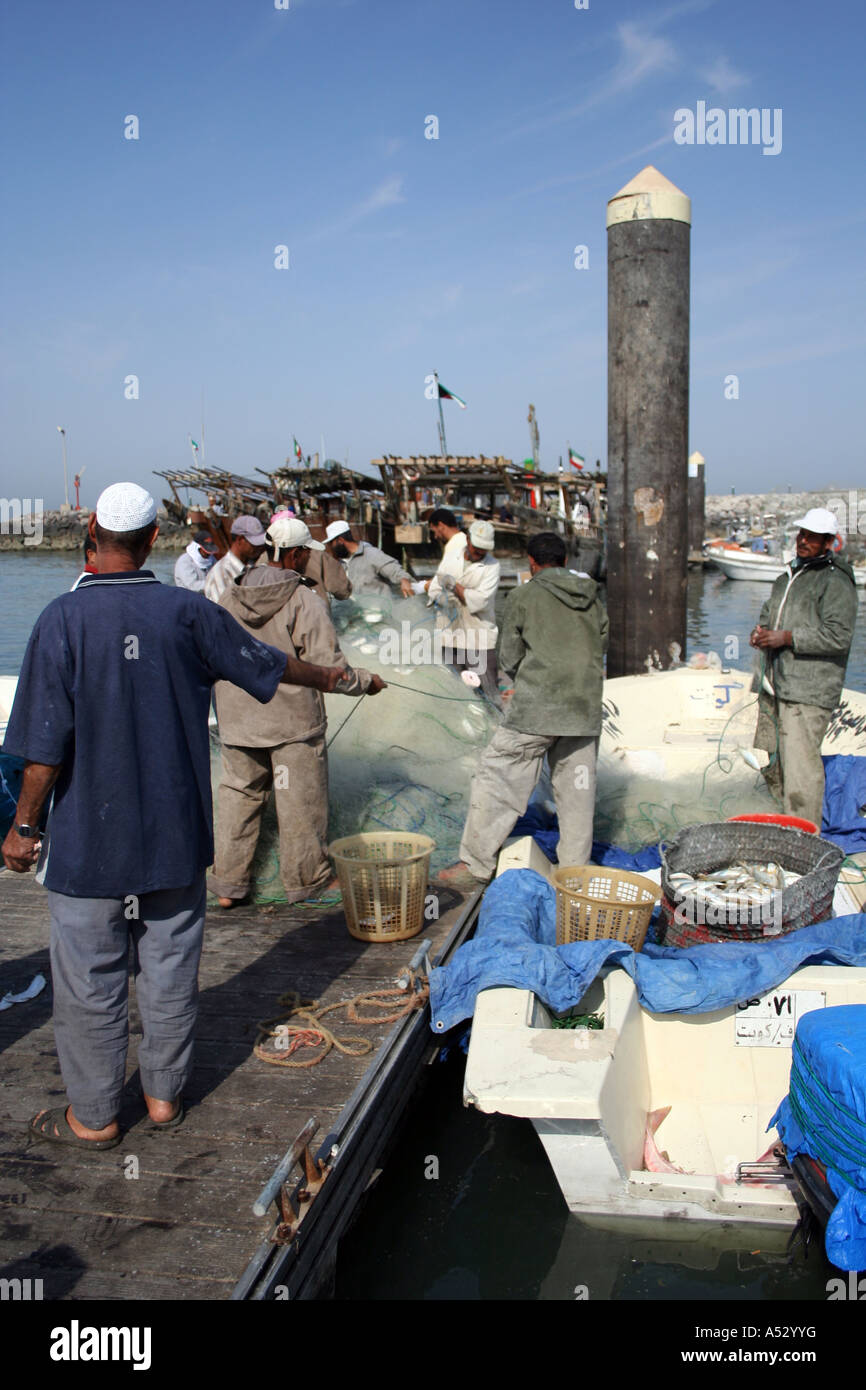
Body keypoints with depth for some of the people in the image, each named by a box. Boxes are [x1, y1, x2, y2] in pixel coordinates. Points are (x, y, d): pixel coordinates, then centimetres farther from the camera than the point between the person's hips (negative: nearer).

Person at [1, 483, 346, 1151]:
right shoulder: (189, 612, -6)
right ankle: (165, 1095, 31)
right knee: (170, 968, 16)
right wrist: (327, 678, 27)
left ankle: (94, 1116, 25)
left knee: (90, 978, 11)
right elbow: (268, 664, 8)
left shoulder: (64, 618, -14)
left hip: (88, 839, -3)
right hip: (175, 833, 3)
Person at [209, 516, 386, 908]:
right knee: (300, 801, 9)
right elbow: (328, 667, -16)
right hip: (292, 719, -5)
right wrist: (366, 682, 0)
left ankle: (228, 883, 21)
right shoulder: (304, 601, -17)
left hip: (237, 718, 5)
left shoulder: (229, 597, 0)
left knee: (238, 795, 15)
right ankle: (306, 880, 23)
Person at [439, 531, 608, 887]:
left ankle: (476, 865, 4)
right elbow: (600, 647, 16)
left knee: (496, 777, 2)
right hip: (586, 709, 5)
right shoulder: (593, 599, 13)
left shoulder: (522, 596, 0)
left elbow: (508, 658, 3)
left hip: (536, 709, -5)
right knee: (576, 787, 11)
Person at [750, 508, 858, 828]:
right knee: (770, 762, 14)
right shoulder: (788, 576, 19)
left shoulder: (835, 581, -8)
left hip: (807, 692, -9)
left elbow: (838, 636, -17)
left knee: (799, 764, -13)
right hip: (774, 686, 9)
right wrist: (760, 631, 7)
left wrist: (787, 638, -20)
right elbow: (768, 612, 30)